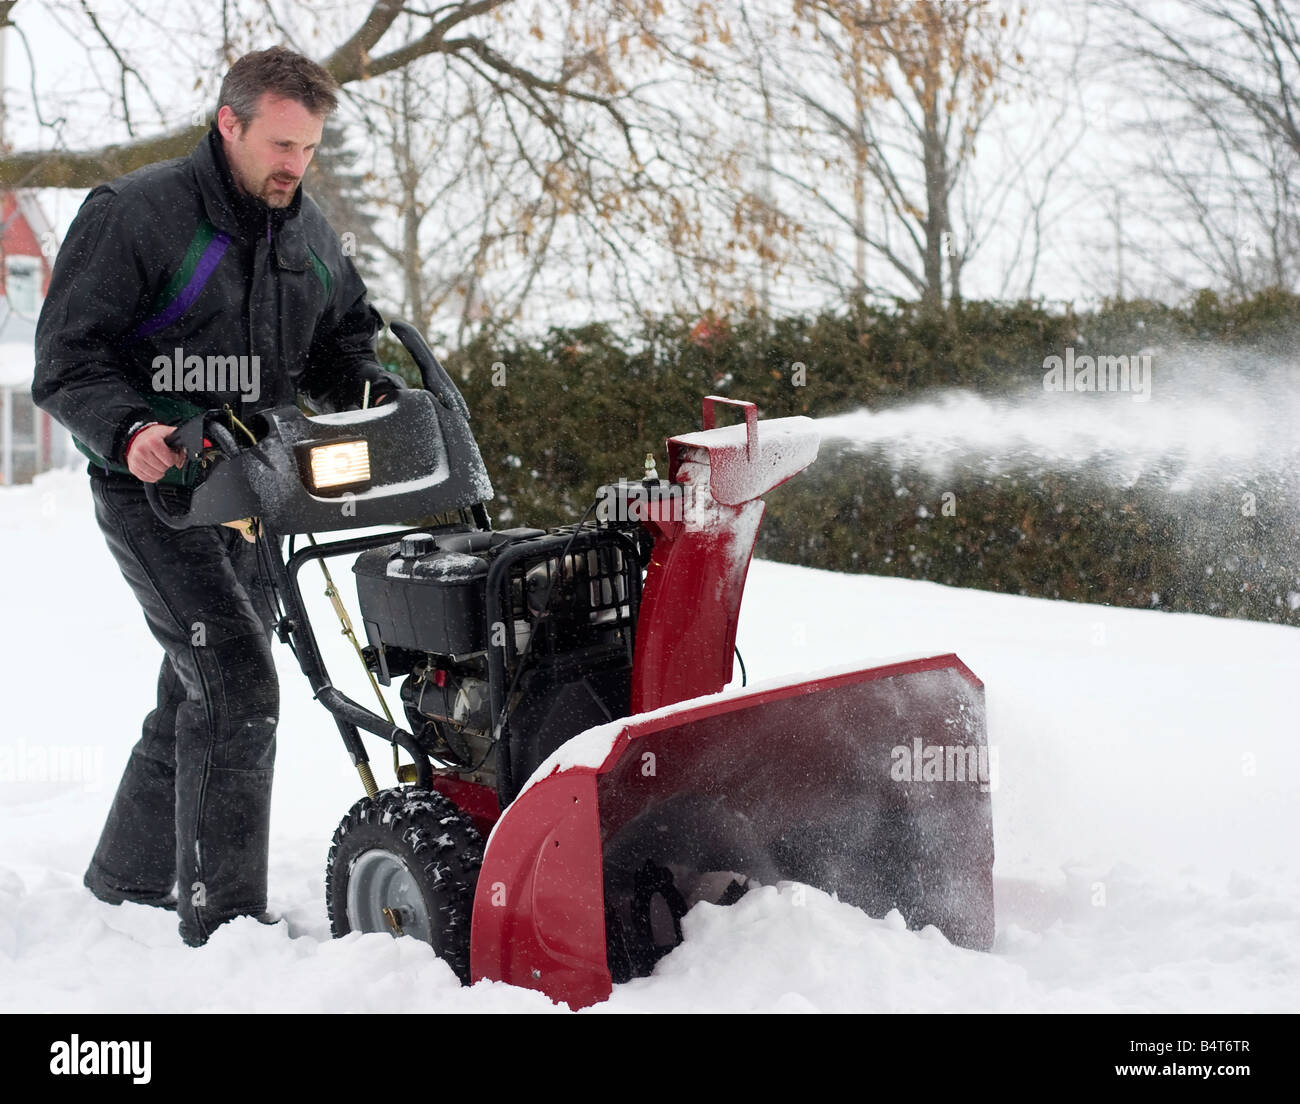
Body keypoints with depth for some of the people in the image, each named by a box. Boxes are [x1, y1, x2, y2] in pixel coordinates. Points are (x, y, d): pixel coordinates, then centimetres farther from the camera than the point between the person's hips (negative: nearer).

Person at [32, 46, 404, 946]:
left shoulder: (309, 235, 10)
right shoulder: (135, 214, -11)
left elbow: (340, 350, 19)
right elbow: (68, 358, -12)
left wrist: (391, 403, -2)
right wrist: (128, 430, -30)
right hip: (154, 490, -7)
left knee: (200, 692, 15)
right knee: (238, 684, -17)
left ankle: (130, 875, 35)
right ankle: (223, 918, -9)